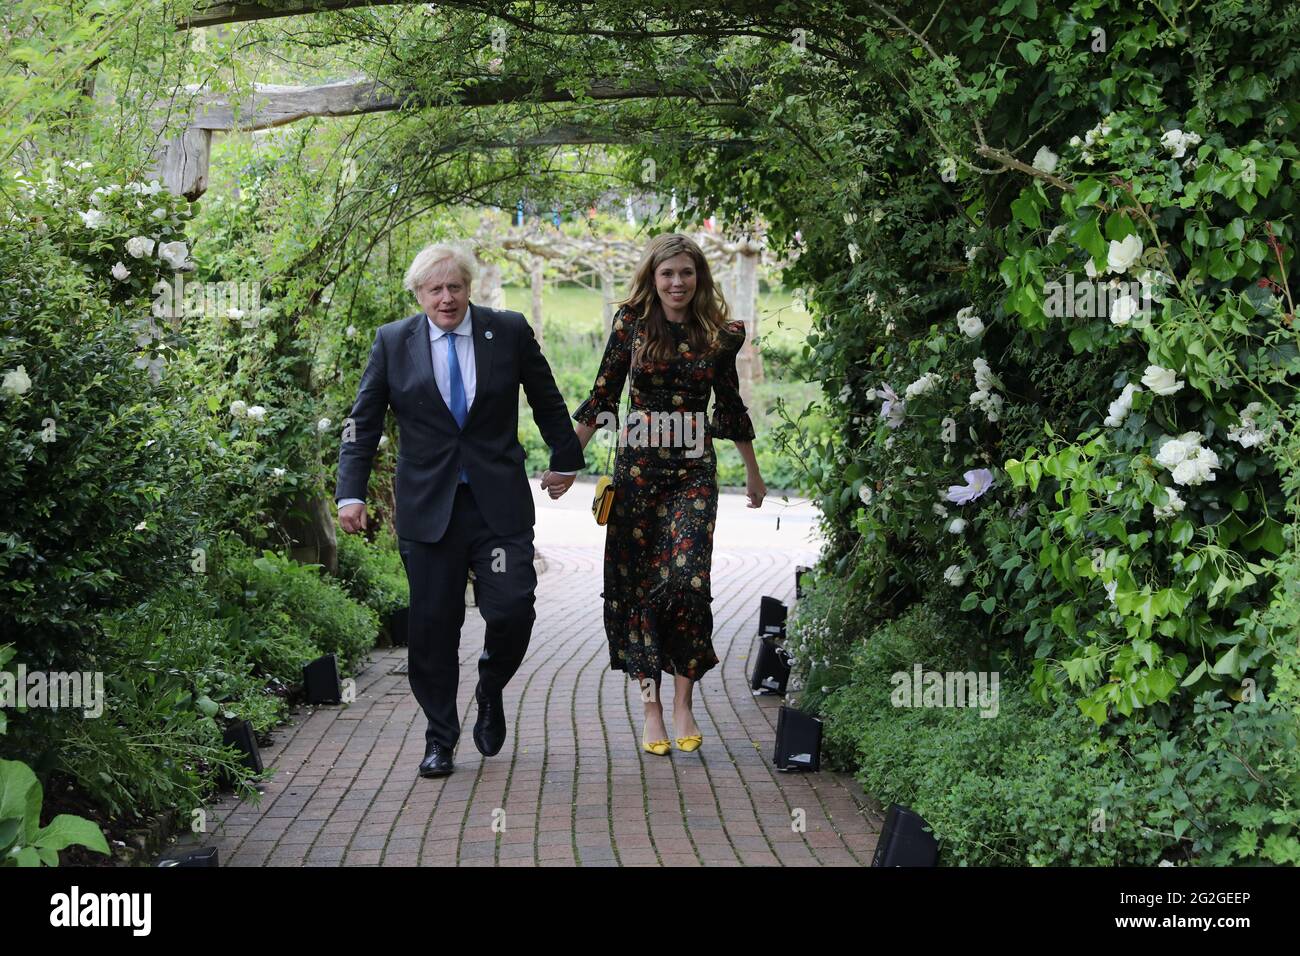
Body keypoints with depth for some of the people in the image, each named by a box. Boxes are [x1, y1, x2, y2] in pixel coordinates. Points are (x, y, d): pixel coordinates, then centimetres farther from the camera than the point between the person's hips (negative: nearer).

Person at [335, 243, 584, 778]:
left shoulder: (509, 332, 3)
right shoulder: (392, 342, 3)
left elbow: (547, 402, 16)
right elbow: (363, 423, 6)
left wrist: (564, 459, 24)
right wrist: (351, 493, -3)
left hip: (499, 504, 0)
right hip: (427, 508, 0)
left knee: (513, 610, -9)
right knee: (432, 627, 2)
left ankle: (490, 694, 22)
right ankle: (440, 739, 17)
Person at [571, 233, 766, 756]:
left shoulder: (718, 335, 5)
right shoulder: (631, 325, 1)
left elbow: (731, 405, 16)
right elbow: (603, 395, 5)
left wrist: (753, 473, 23)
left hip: (694, 472, 0)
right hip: (638, 469, 0)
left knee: (685, 579, -14)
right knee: (639, 584, 1)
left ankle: (683, 701, -2)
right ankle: (651, 706, 8)